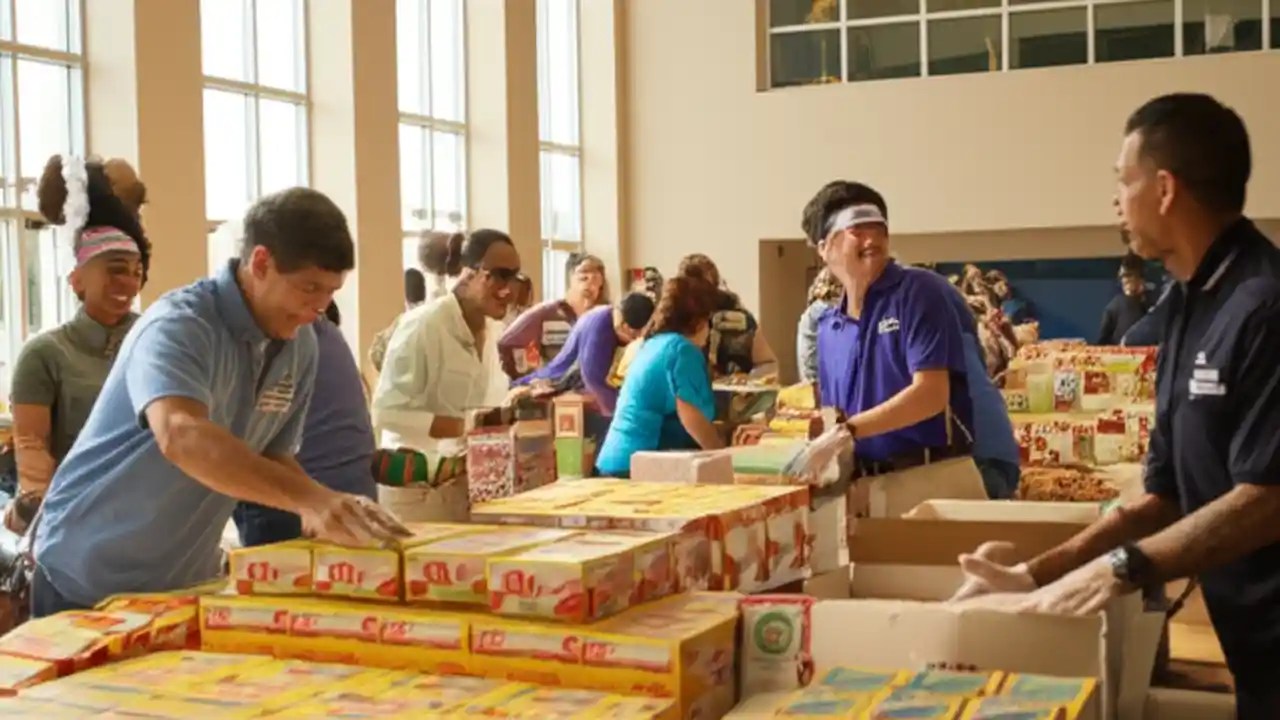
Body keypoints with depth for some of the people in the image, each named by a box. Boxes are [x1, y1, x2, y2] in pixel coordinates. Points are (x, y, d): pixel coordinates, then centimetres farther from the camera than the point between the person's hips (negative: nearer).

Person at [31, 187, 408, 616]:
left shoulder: (300, 345, -3)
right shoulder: (179, 326, -25)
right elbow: (181, 436, -43)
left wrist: (319, 513, -16)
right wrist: (310, 497, -52)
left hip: (188, 580, 6)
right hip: (89, 578, -6)